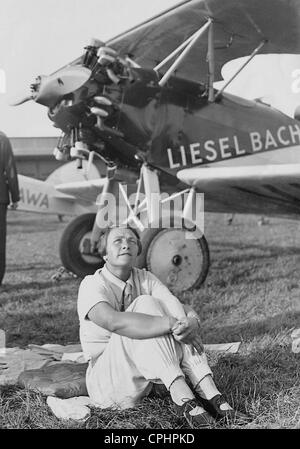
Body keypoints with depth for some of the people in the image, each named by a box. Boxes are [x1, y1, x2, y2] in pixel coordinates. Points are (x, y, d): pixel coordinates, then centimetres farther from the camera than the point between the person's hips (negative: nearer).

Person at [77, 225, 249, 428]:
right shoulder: (92, 284, -15)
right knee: (145, 304, -26)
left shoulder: (145, 279, 3)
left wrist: (192, 322, -34)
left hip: (142, 379, 6)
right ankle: (182, 398, -34)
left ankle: (209, 394, -27)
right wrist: (171, 324, -40)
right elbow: (113, 321, -36)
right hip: (106, 380, -6)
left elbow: (185, 310, -10)